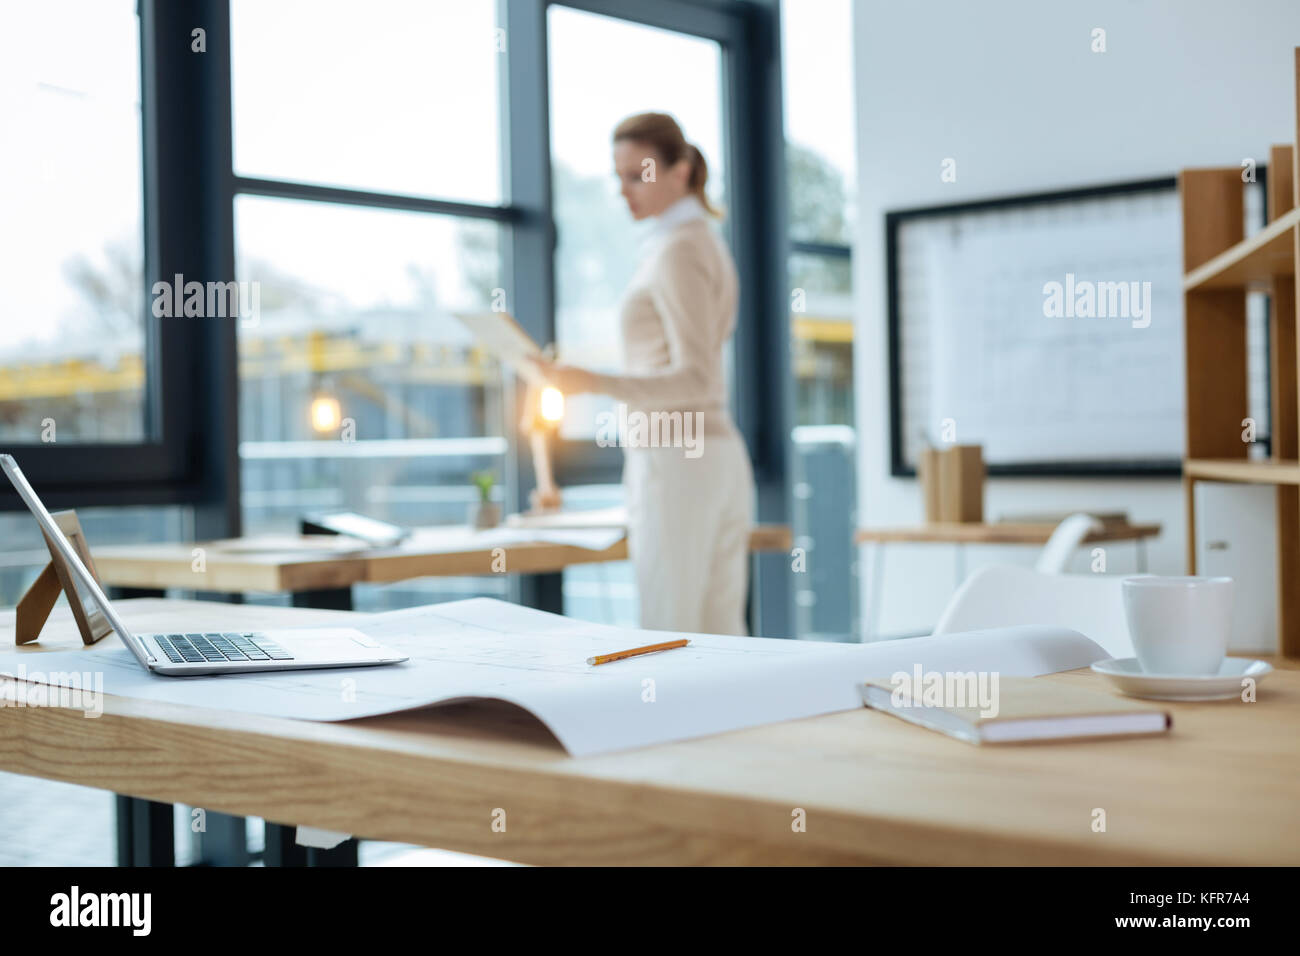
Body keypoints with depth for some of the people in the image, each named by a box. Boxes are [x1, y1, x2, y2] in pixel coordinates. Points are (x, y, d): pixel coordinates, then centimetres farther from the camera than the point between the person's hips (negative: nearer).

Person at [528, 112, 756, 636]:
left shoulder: (678, 250, -12)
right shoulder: (706, 241, 17)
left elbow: (695, 379, -19)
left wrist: (595, 383, -28)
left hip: (673, 463, -10)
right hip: (718, 455, 10)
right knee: (720, 637, 9)